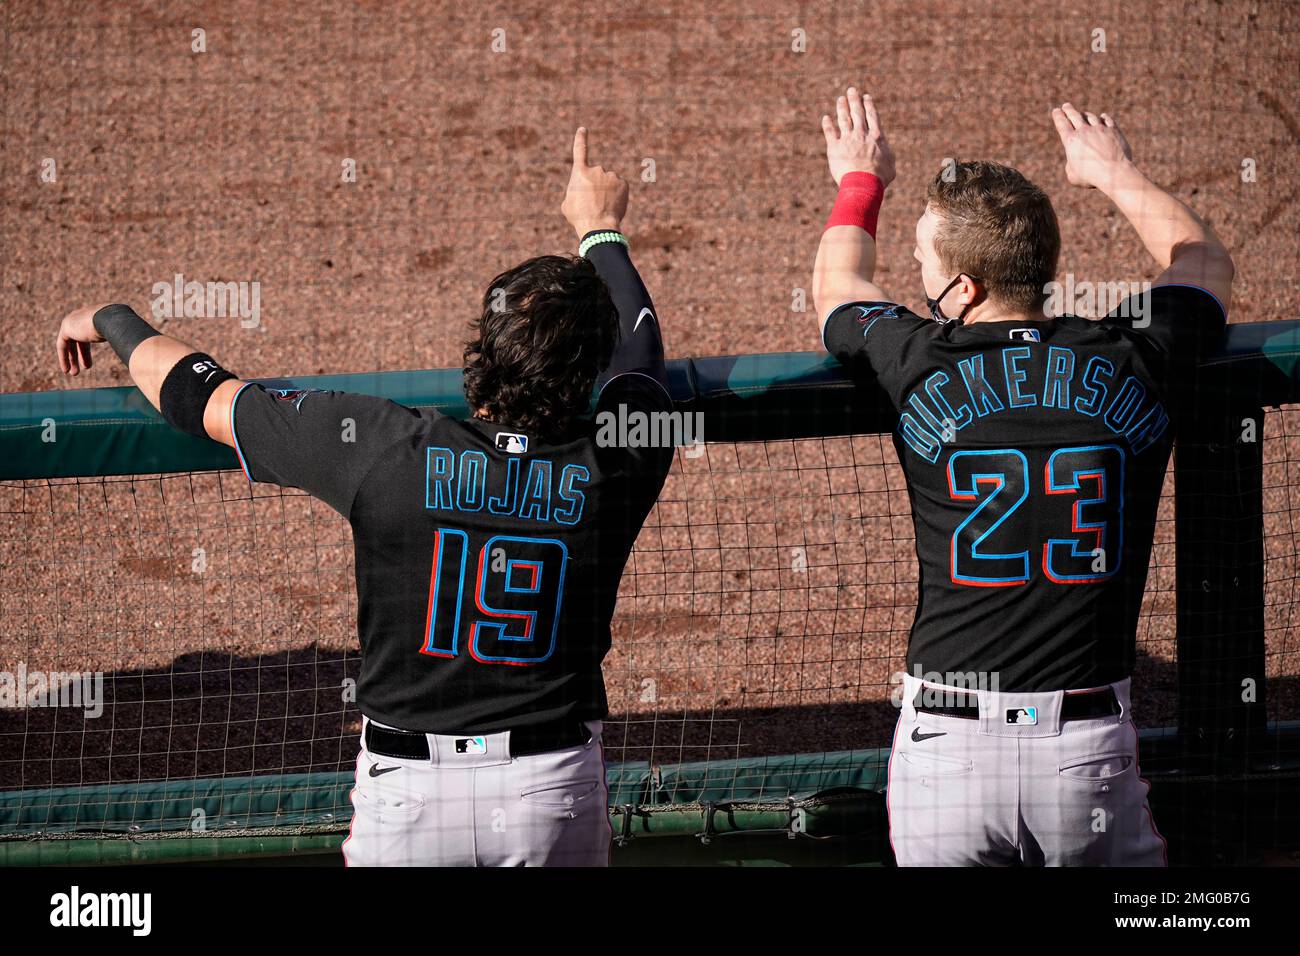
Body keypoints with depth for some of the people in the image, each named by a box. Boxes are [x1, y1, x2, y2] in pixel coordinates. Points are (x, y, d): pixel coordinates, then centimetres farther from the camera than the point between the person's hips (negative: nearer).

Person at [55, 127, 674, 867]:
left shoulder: (386, 448, -13)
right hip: (557, 784, 1)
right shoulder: (616, 468, -9)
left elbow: (202, 394, 2)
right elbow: (643, 351, 16)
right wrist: (602, 231, 35)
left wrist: (112, 321, 22)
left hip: (407, 792, -1)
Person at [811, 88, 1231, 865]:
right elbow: (1206, 263, 25)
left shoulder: (924, 369, -4)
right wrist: (1117, 175, 41)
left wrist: (861, 181, 40)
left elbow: (839, 287, 21)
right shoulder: (1134, 363, -1)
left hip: (946, 743, -1)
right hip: (1090, 744, 1)